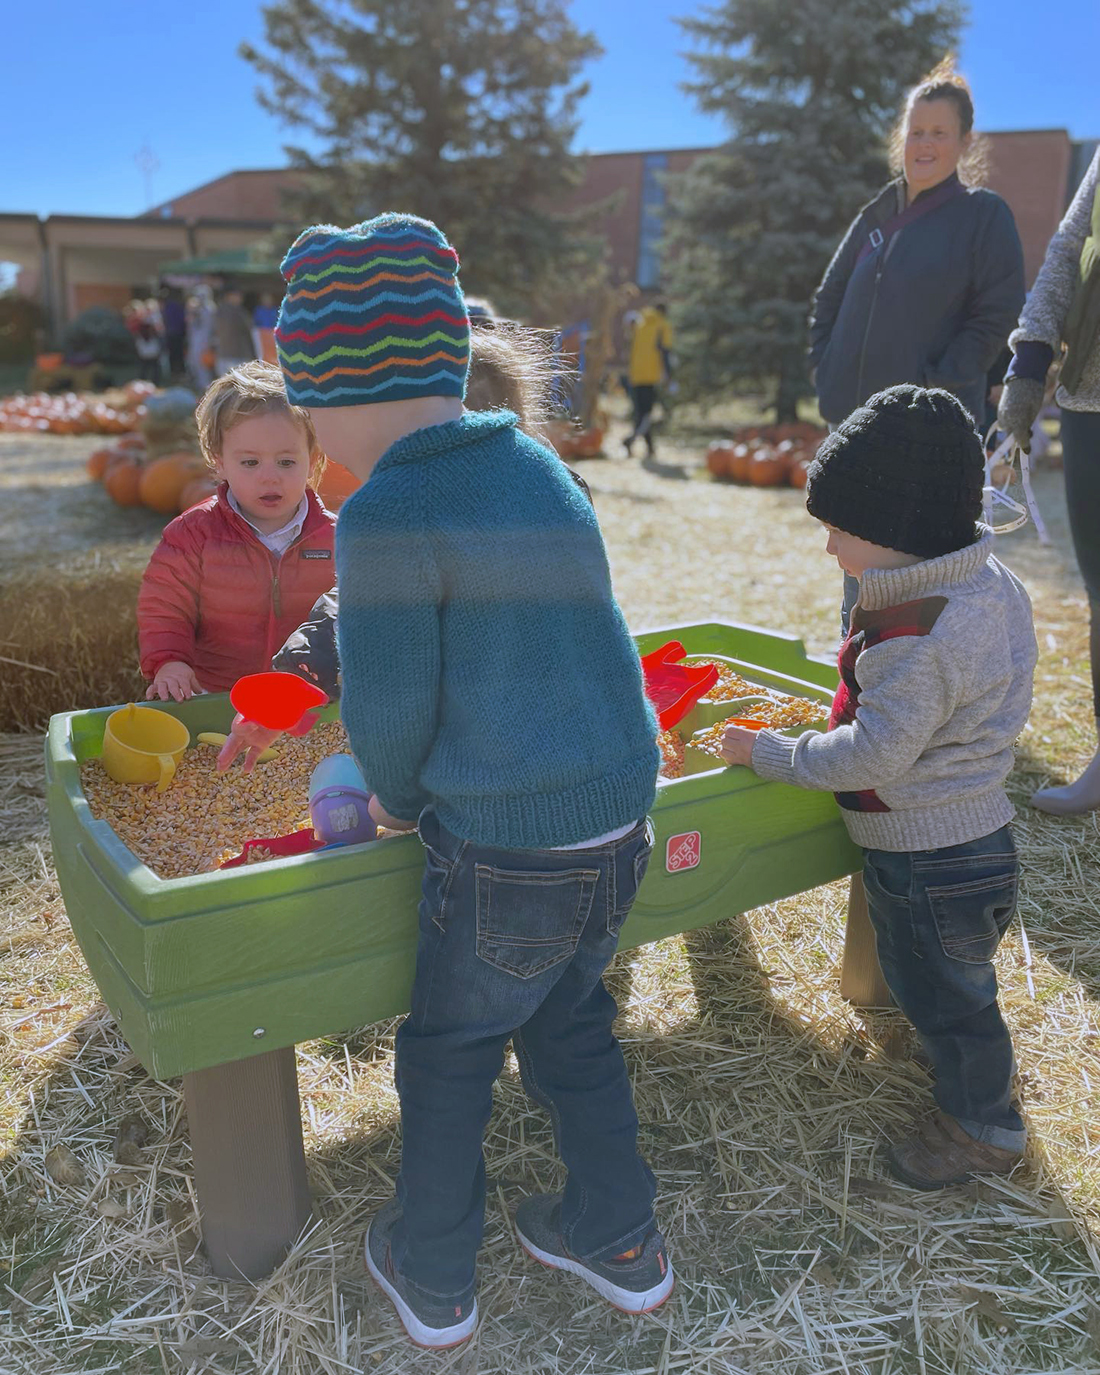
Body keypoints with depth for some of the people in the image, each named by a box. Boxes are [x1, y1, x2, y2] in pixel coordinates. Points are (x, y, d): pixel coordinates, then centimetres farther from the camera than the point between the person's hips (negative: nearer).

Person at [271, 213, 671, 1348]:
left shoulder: (389, 513, -18)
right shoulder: (540, 468, 6)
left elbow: (388, 708, -14)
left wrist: (396, 799, 7)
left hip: (505, 852, -7)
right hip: (620, 820, 7)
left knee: (449, 1052, 17)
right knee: (571, 1025, 26)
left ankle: (432, 1278, 38)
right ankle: (619, 1241, 43)